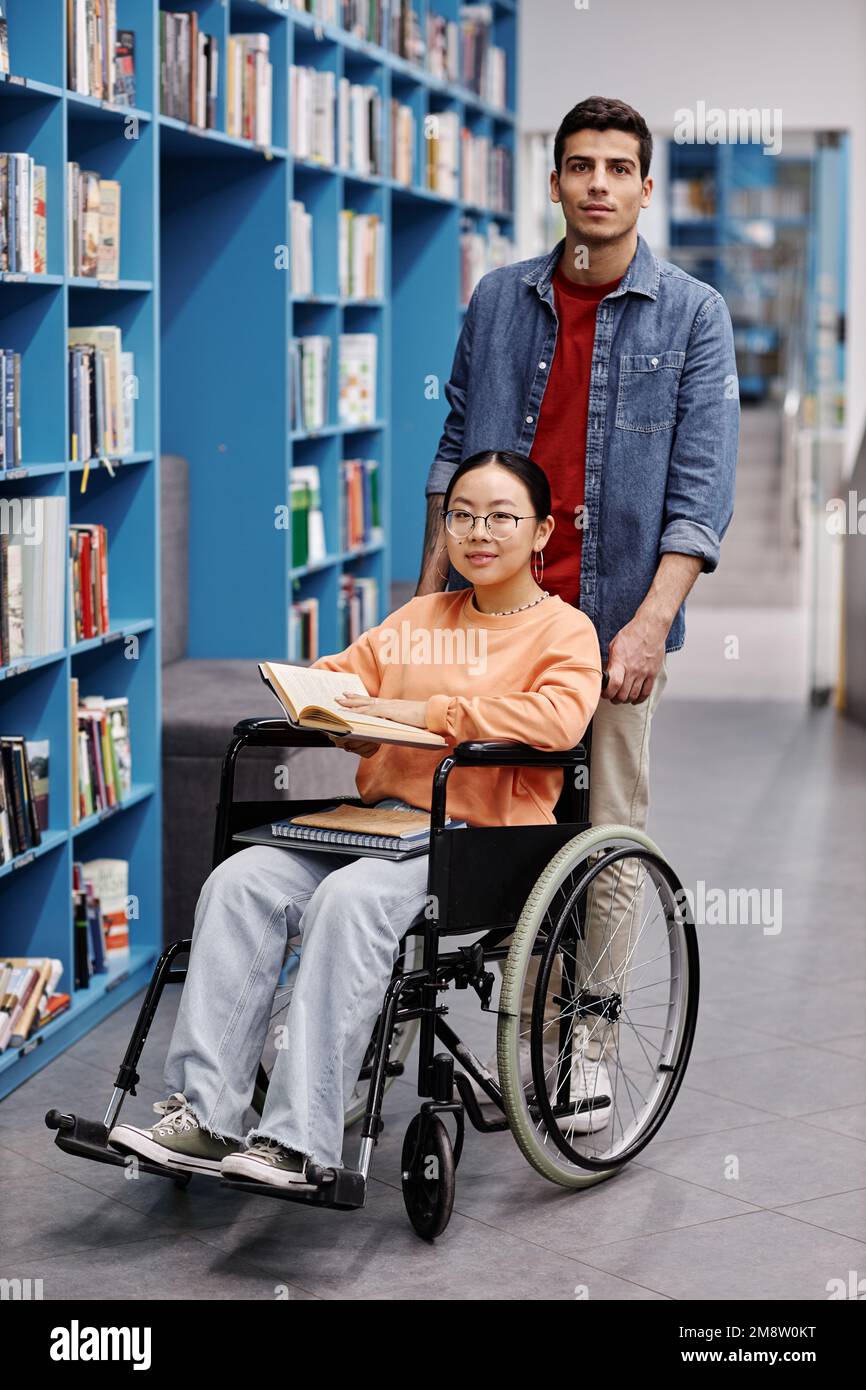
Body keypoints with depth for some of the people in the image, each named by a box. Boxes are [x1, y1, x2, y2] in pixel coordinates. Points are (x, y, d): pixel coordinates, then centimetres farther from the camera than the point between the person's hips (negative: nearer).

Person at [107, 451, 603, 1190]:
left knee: (350, 899, -35)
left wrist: (428, 712, -16)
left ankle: (299, 1144, -35)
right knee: (239, 882, -20)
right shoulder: (419, 618, 25)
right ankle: (203, 1112, -23)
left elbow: (559, 719, -15)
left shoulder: (565, 629, 5)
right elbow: (340, 673, 27)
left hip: (483, 837, -6)